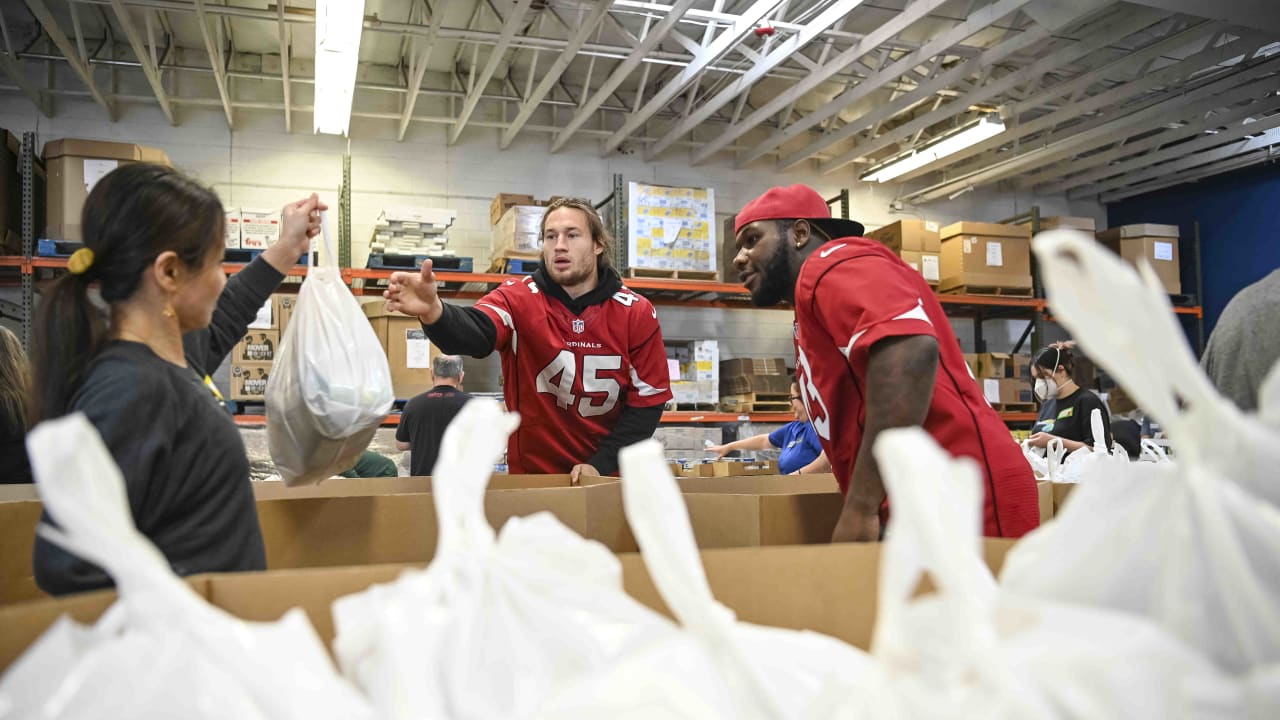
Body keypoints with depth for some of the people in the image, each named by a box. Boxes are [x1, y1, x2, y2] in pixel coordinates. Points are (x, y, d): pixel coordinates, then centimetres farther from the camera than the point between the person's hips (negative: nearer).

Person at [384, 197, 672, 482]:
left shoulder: (637, 314, -8)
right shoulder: (518, 299, -11)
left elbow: (647, 400, -4)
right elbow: (473, 334, -32)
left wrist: (600, 465, -12)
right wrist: (433, 310, -53)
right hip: (532, 474, -1)